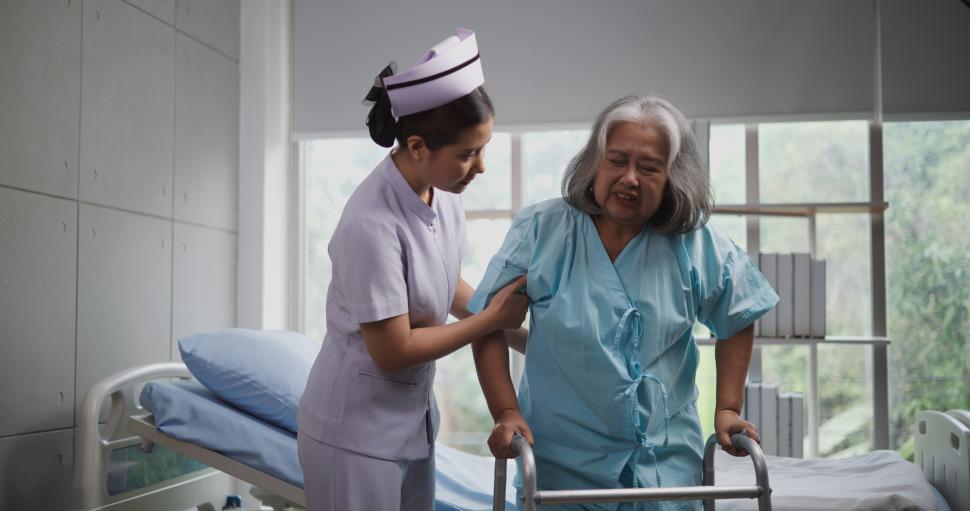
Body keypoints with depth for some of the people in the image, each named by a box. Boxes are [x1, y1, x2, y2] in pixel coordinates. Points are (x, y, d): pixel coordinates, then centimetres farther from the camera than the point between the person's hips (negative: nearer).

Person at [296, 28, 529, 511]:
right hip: (358, 431, -7)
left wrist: (517, 330, 3)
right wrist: (493, 319, -14)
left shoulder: (443, 195, -6)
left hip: (413, 416, 7)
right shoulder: (373, 224, -28)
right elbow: (393, 352, -22)